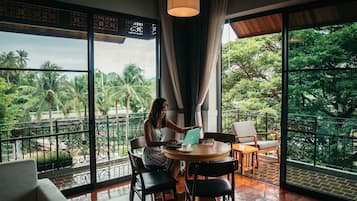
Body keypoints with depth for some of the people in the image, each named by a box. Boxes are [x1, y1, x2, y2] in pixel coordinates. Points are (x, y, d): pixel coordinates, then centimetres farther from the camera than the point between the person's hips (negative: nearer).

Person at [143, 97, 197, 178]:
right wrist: (165, 142, -35)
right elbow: (149, 143, -22)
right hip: (150, 155, -7)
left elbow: (181, 130, 2)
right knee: (175, 162, -21)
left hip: (160, 152, 7)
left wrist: (191, 128, -18)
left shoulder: (165, 122, 4)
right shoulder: (148, 123, -15)